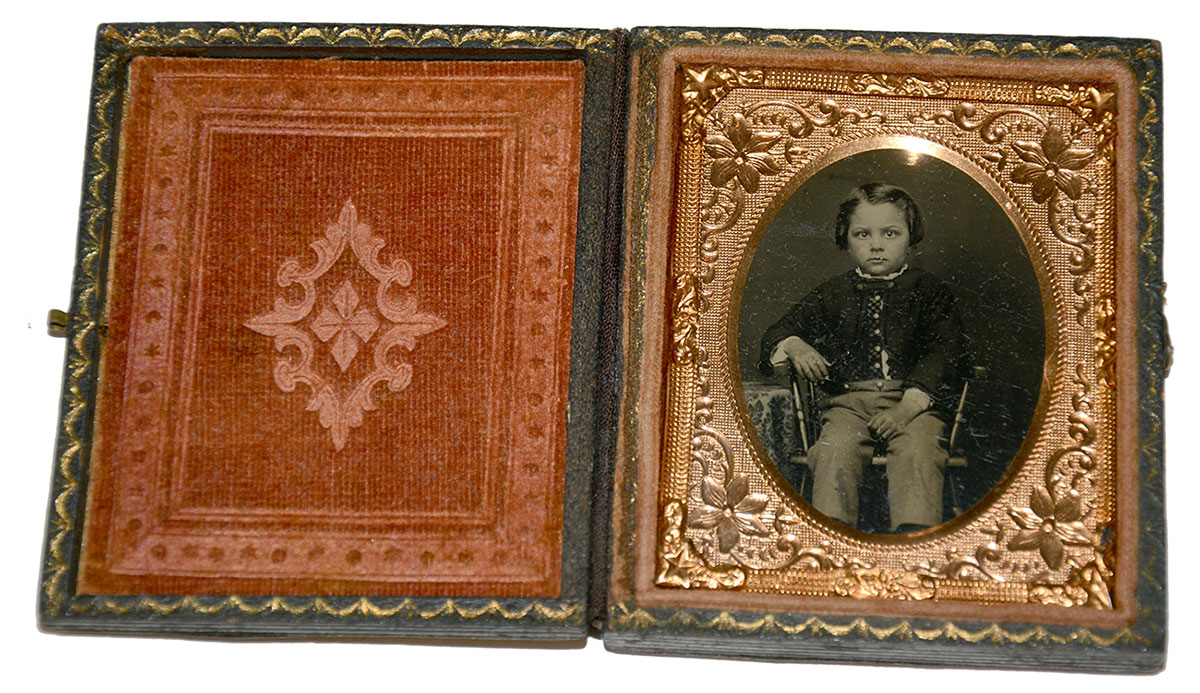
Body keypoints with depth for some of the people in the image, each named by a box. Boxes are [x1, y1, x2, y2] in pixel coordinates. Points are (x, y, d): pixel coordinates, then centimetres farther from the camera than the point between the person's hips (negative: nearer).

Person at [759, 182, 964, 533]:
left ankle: (916, 532, -38)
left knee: (917, 451, -31)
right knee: (835, 450, -28)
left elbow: (941, 353, 1)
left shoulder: (930, 290, 11)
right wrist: (796, 347, -5)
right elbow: (781, 329, 23)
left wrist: (907, 406, -14)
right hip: (849, 399, 2)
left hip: (915, 398, -1)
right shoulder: (833, 293, 19)